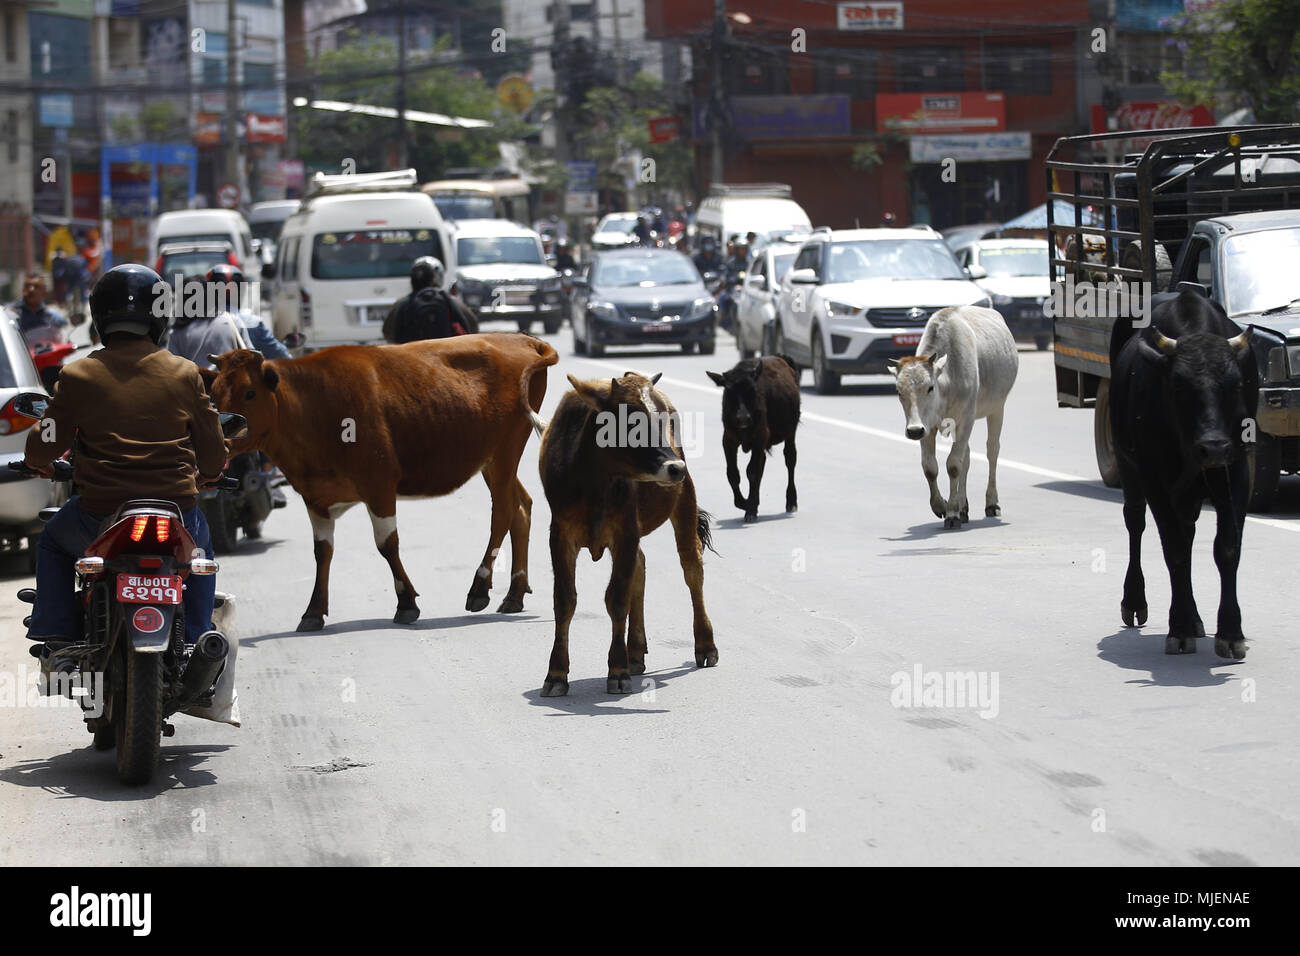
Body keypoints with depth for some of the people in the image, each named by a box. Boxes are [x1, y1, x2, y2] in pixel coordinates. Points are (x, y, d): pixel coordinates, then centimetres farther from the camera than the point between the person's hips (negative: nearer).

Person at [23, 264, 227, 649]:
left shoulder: (79, 376, -4)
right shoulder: (184, 374, 0)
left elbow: (43, 449, 0)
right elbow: (214, 457, 5)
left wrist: (38, 461, 25)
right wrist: (200, 478, 29)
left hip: (100, 515, -1)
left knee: (52, 543, 32)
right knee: (200, 547, 36)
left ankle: (55, 635, 25)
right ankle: (198, 640, 29)